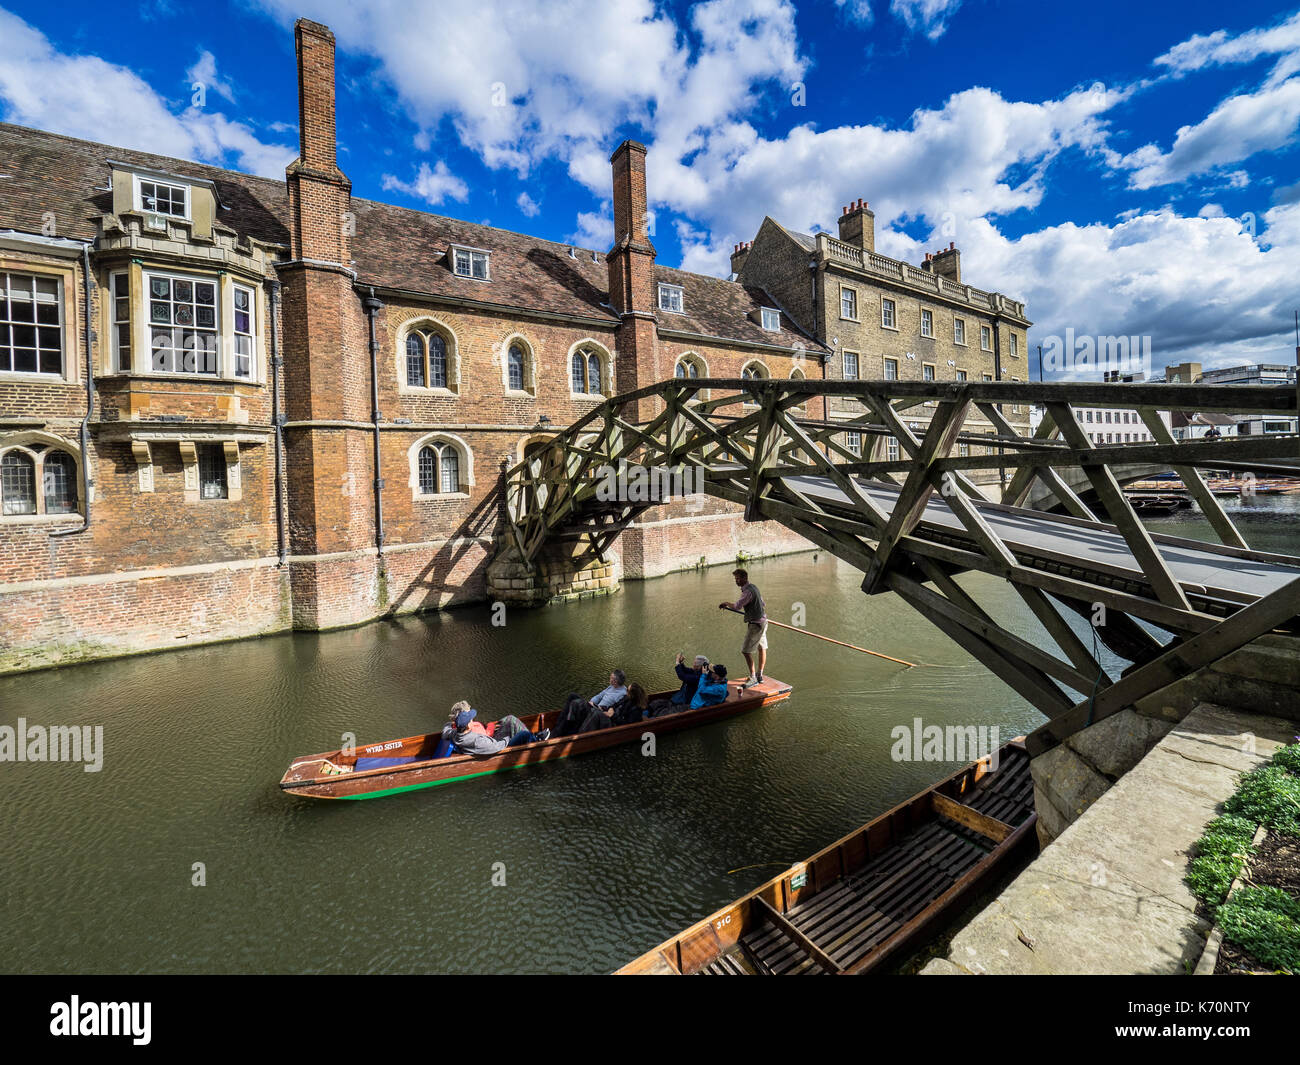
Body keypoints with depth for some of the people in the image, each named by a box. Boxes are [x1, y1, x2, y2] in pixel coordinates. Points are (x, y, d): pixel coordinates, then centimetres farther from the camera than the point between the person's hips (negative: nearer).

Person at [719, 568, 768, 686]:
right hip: (762, 621, 11)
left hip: (755, 624, -11)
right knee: (761, 648, 18)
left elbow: (737, 606, -26)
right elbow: (763, 604, 20)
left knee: (746, 651, -7)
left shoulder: (748, 591, -22)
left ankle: (753, 678, -1)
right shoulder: (753, 587, 10)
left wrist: (726, 604, -8)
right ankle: (760, 675, 29)